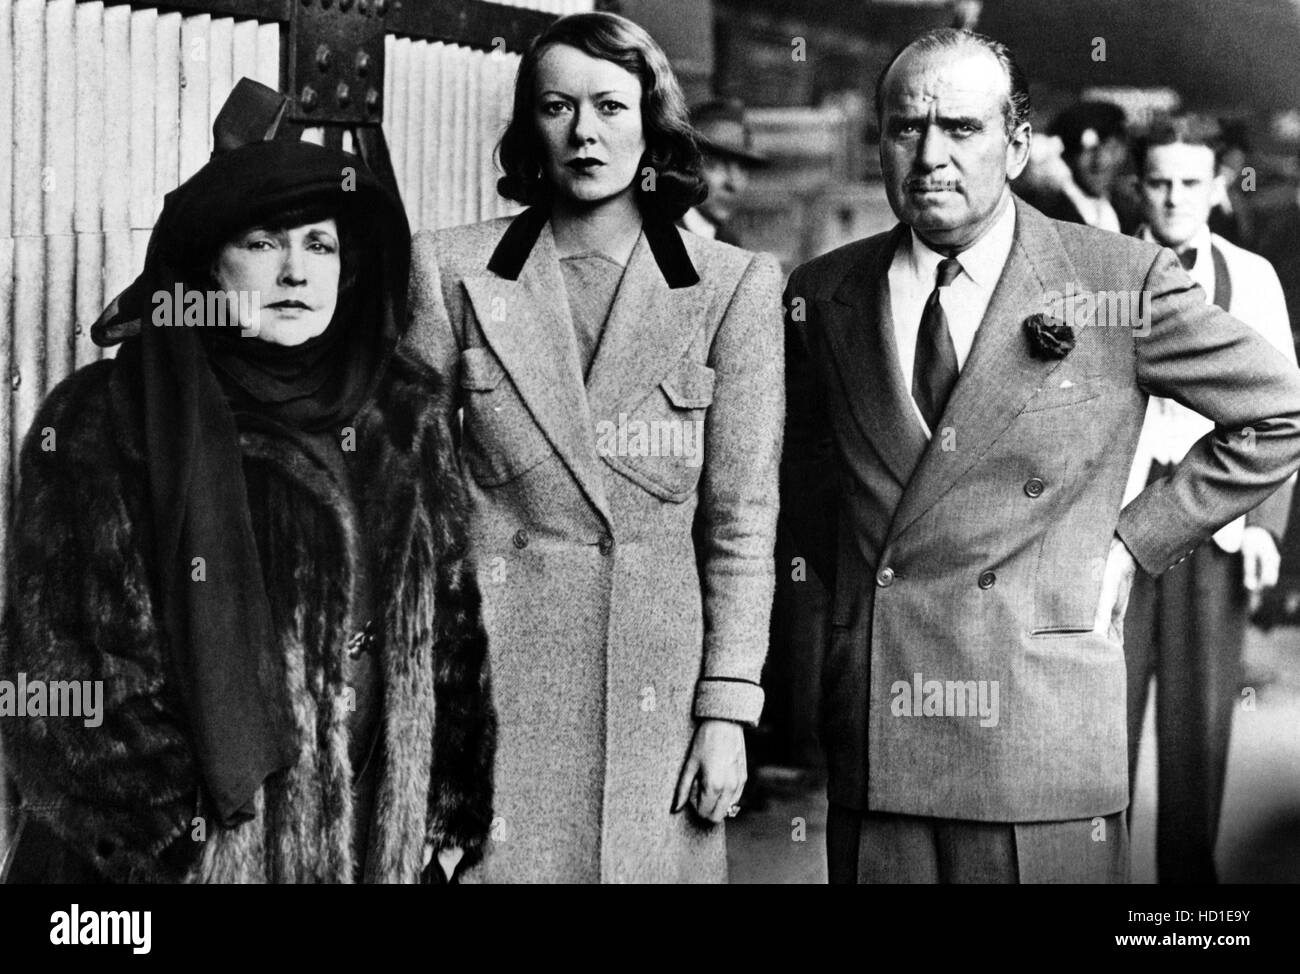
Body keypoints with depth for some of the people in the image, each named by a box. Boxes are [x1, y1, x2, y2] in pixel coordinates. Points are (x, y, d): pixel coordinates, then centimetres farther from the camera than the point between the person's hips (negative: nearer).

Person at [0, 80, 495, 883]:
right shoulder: (105, 419, -6)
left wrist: (453, 817, 5)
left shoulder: (403, 416, 6)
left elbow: (452, 625, 9)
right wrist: (173, 825, -13)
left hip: (382, 842, 4)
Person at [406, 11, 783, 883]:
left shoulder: (734, 285, 1)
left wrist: (725, 711, -4)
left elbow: (742, 521, 1)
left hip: (655, 674, 0)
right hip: (490, 665, 0)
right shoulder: (453, 271, 2)